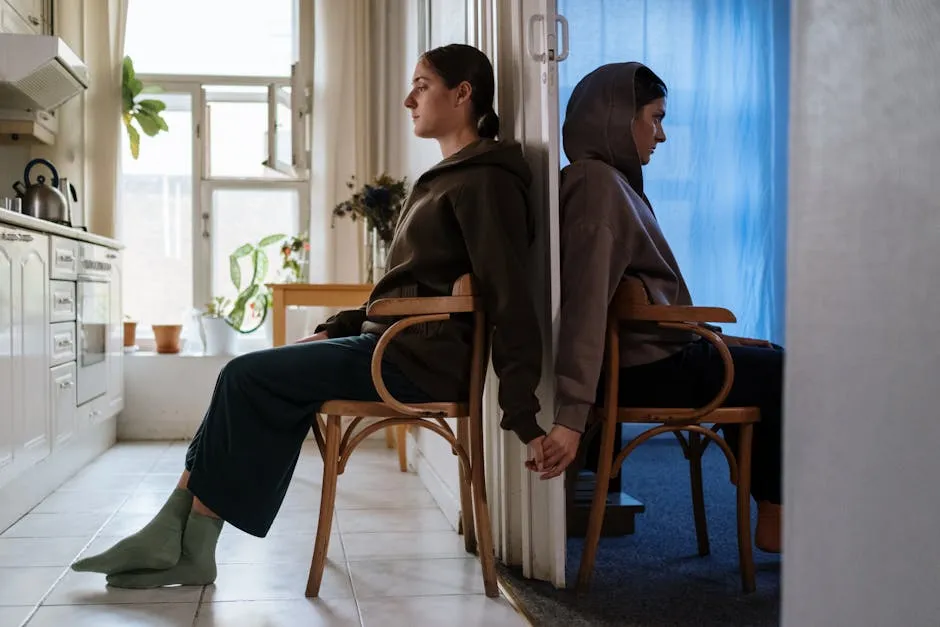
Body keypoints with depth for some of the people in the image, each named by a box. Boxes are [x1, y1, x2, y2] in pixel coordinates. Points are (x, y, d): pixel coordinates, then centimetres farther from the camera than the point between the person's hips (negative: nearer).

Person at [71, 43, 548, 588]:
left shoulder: (486, 180, -9)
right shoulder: (450, 177, 22)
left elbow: (510, 296, -16)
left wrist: (523, 415, -20)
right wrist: (336, 329, 13)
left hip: (420, 360, -9)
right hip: (392, 343, 9)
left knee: (247, 377, -13)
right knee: (253, 376, -1)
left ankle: (186, 546, -2)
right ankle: (175, 535, -4)